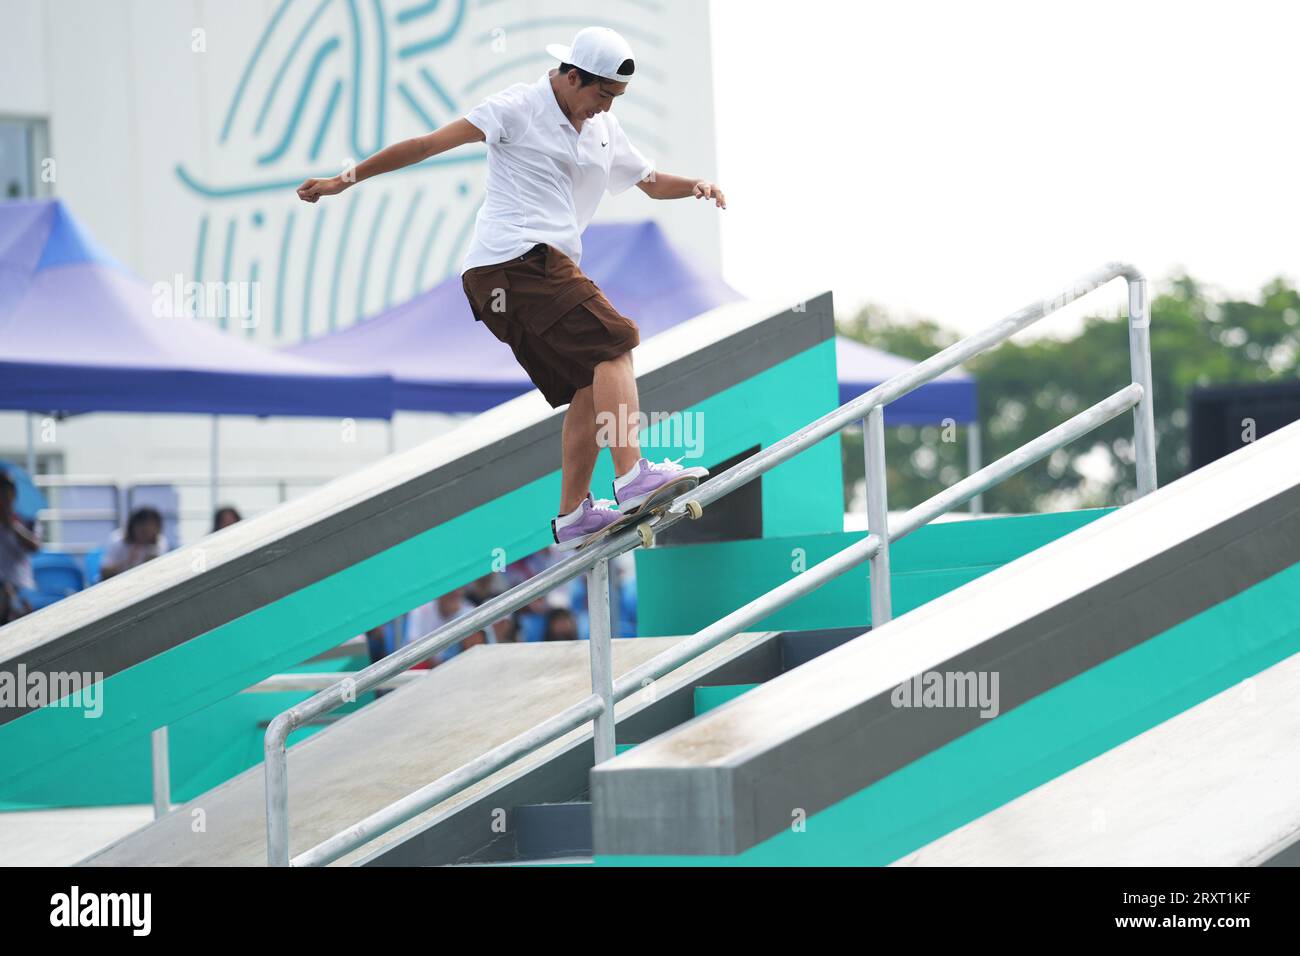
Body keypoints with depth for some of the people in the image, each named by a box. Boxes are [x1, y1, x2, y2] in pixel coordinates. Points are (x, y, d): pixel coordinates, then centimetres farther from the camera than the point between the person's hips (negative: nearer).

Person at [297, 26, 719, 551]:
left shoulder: (604, 129, 20)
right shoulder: (519, 108, -4)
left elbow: (652, 182, 29)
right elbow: (429, 144, -5)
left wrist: (696, 185, 6)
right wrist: (348, 178, -6)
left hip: (548, 267, 9)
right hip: (516, 258, -9)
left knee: (592, 388, 1)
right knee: (614, 342, -19)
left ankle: (573, 517, 5)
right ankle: (633, 477, -28)